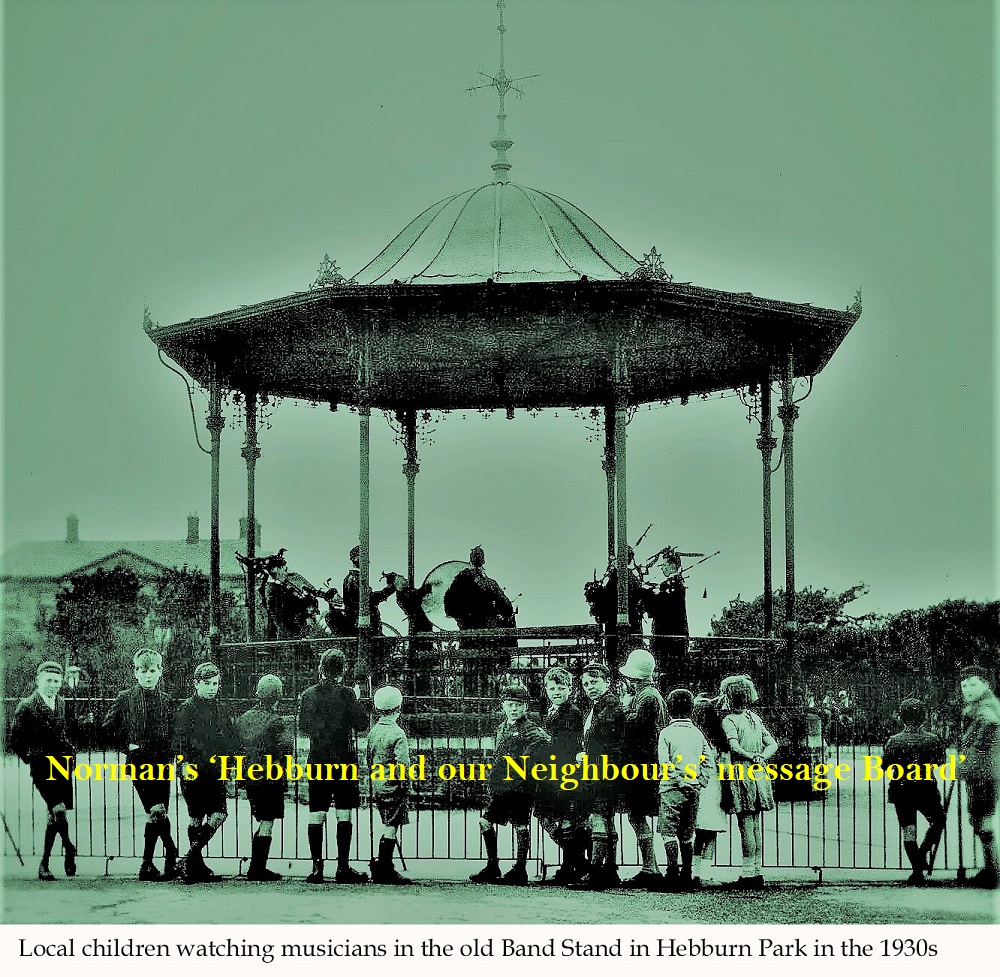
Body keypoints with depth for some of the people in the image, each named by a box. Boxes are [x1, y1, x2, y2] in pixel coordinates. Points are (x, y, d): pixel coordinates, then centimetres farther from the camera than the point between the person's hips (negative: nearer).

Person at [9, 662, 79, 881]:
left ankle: (44, 864, 17)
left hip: (63, 765, 6)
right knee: (58, 809, -20)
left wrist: (71, 751, 13)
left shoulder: (61, 703, 14)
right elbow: (16, 741, -3)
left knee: (55, 815, 8)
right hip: (42, 767, -6)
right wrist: (31, 758, -7)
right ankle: (68, 849, 3)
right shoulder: (26, 706, -5)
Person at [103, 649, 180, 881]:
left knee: (155, 816, 2)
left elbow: (173, 735, 16)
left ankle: (147, 866, 11)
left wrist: (171, 755, 0)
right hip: (139, 763, -3)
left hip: (162, 765, 3)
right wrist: (127, 746, -4)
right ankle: (171, 857, -6)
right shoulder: (125, 699, 2)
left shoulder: (167, 702, 9)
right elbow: (108, 728, 4)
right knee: (157, 811, -16)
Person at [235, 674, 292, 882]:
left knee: (261, 823, 18)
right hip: (271, 779, -6)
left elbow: (236, 745, 10)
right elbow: (286, 747, -24)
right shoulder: (276, 722, -14)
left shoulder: (243, 718, 5)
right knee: (267, 824, 0)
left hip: (249, 778, 6)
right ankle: (257, 870, -1)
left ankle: (256, 868, 20)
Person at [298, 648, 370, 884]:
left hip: (317, 762, 3)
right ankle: (343, 868, -1)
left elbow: (303, 727, 11)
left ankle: (317, 867, 2)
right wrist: (356, 701, 6)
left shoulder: (308, 695, 2)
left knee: (316, 816, 5)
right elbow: (362, 723, -8)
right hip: (344, 761, -3)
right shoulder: (346, 694, -10)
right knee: (344, 815, 1)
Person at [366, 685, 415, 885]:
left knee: (388, 827, 16)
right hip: (393, 786, -7)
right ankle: (385, 870, -3)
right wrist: (406, 786, -7)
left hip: (377, 786, 7)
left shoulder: (373, 731, 7)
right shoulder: (397, 733, -15)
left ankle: (381, 867, 18)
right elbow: (402, 764, -18)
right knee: (391, 828, -3)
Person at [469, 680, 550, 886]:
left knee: (520, 826, -4)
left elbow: (545, 742, -25)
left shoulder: (530, 730, -7)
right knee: (486, 821, 4)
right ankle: (492, 867, 12)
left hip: (522, 786, -8)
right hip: (502, 786, 8)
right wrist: (492, 781, 14)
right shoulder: (503, 728, 16)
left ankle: (520, 871, 2)